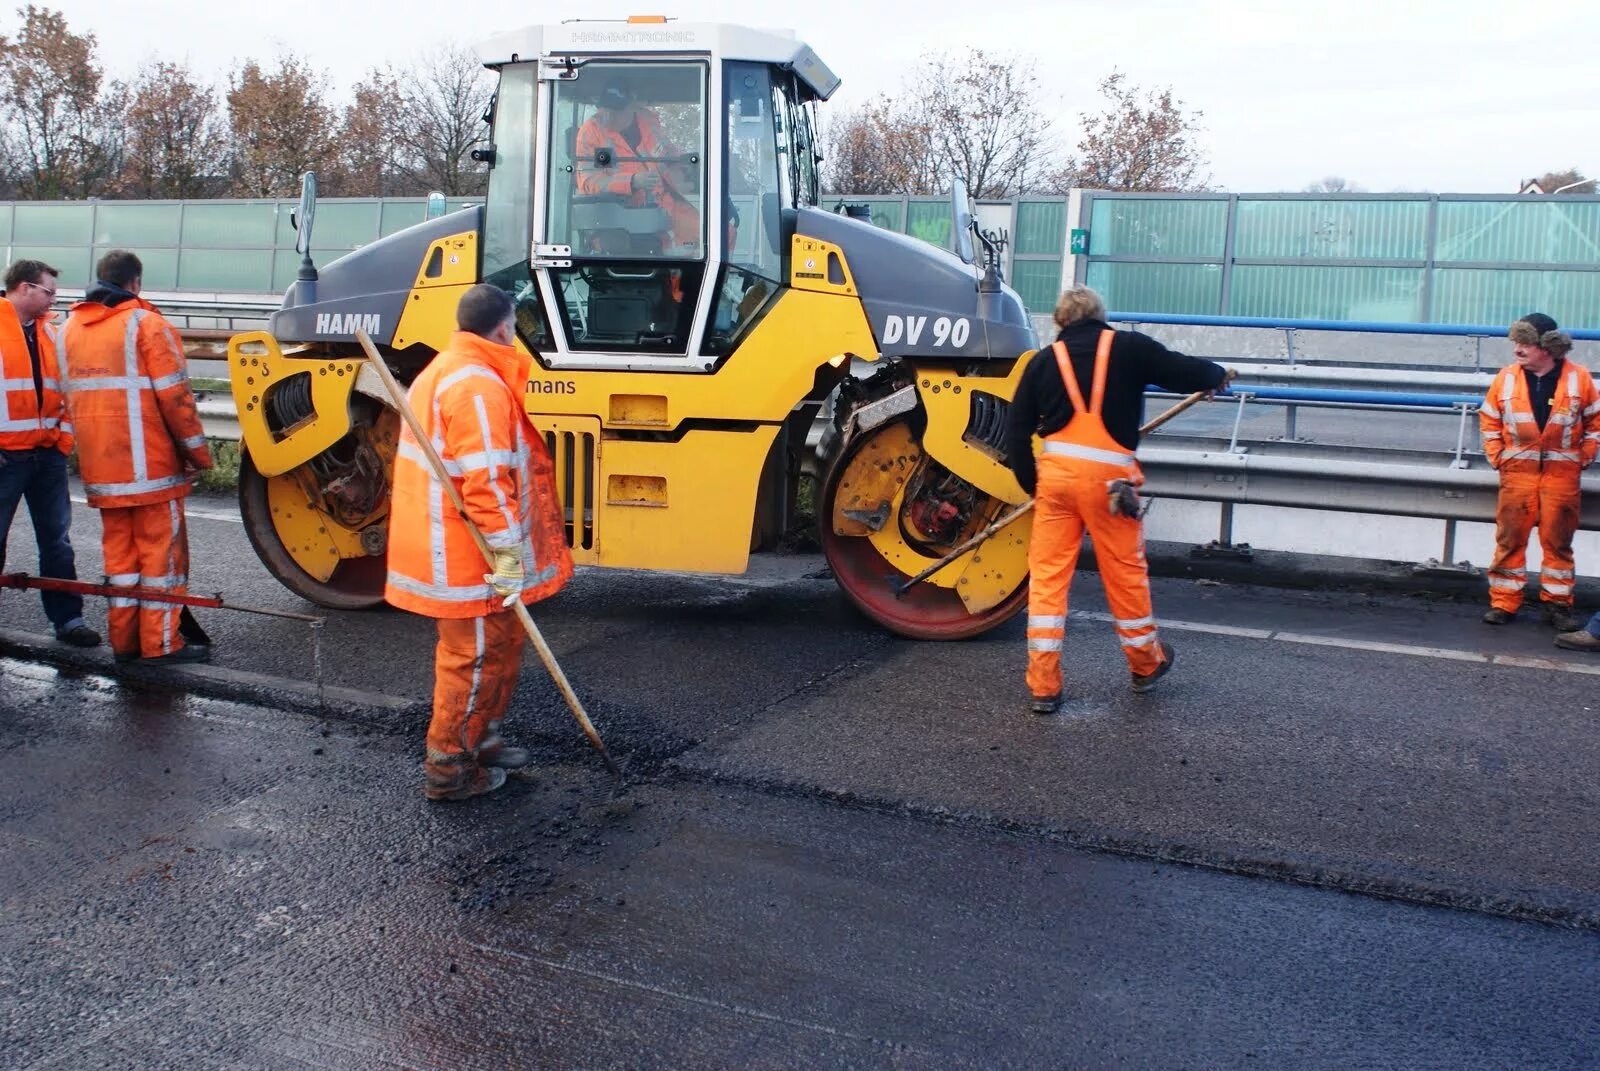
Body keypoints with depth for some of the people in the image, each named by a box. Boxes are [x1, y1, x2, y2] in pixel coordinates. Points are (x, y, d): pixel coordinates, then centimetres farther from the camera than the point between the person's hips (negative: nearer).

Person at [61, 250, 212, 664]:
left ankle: (124, 639, 16)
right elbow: (174, 395, -12)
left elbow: (69, 395, 15)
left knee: (118, 549, 13)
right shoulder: (145, 323, -8)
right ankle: (161, 642, 2)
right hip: (149, 462, -6)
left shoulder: (70, 327, 13)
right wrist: (197, 451, -4)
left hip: (100, 466, 6)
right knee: (161, 548, 0)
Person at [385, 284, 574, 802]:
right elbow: (486, 481, -27)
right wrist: (507, 551, -25)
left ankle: (477, 739, 37)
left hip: (444, 546, 10)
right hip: (468, 561, -10)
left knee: (498, 649, 23)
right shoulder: (478, 387, -21)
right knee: (478, 657, 2)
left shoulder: (441, 371, 13)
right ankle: (449, 769, 13)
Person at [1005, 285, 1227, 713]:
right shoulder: (1129, 347, 5)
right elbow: (1184, 372, 4)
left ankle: (1044, 687, 7)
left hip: (1055, 469, 2)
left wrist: (1031, 484, 17)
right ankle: (1146, 664, 35)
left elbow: (1016, 429, 8)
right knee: (1125, 571, 14)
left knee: (1047, 575, 6)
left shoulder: (1044, 359, 11)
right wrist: (1218, 374, 26)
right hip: (1107, 473, -2)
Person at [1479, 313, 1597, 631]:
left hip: (1562, 473, -1)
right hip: (1518, 471, 1)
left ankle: (1556, 603, 14)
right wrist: (1497, 456, 4)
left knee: (1558, 540, 5)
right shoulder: (1507, 378, 0)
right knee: (1510, 537, 1)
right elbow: (1489, 419, 11)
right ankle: (1503, 602, 8)